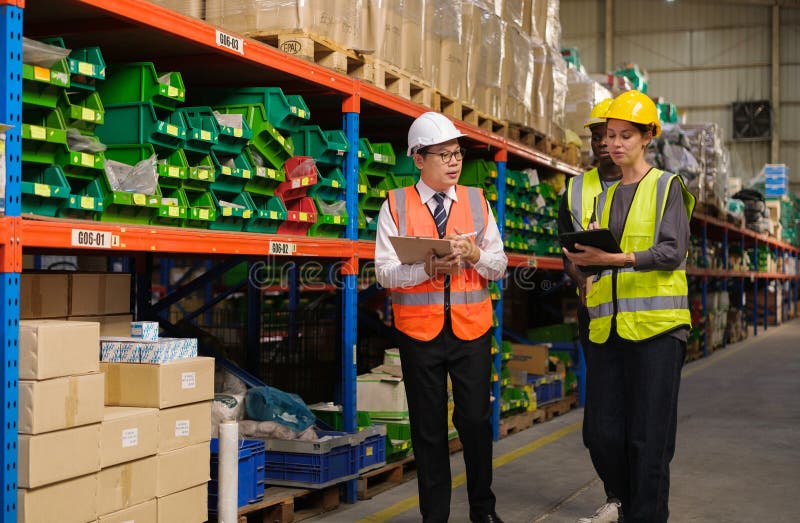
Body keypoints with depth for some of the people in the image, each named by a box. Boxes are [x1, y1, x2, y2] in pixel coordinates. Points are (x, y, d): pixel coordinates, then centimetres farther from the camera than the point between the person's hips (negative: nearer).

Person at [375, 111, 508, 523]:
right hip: (419, 330, -1)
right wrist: (428, 268, -22)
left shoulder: (477, 201, 7)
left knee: (476, 420, 5)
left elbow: (499, 266, 6)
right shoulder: (395, 205, 0)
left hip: (472, 328, 2)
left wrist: (474, 254, -15)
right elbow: (385, 273, -7)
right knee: (428, 427, 7)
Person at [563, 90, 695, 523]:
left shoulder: (667, 186, 3)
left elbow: (672, 251, -9)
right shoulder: (605, 197, 19)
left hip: (656, 325, -5)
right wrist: (583, 255, -6)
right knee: (606, 434, 4)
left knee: (649, 438, -4)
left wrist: (612, 258, -20)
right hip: (610, 327, 5)